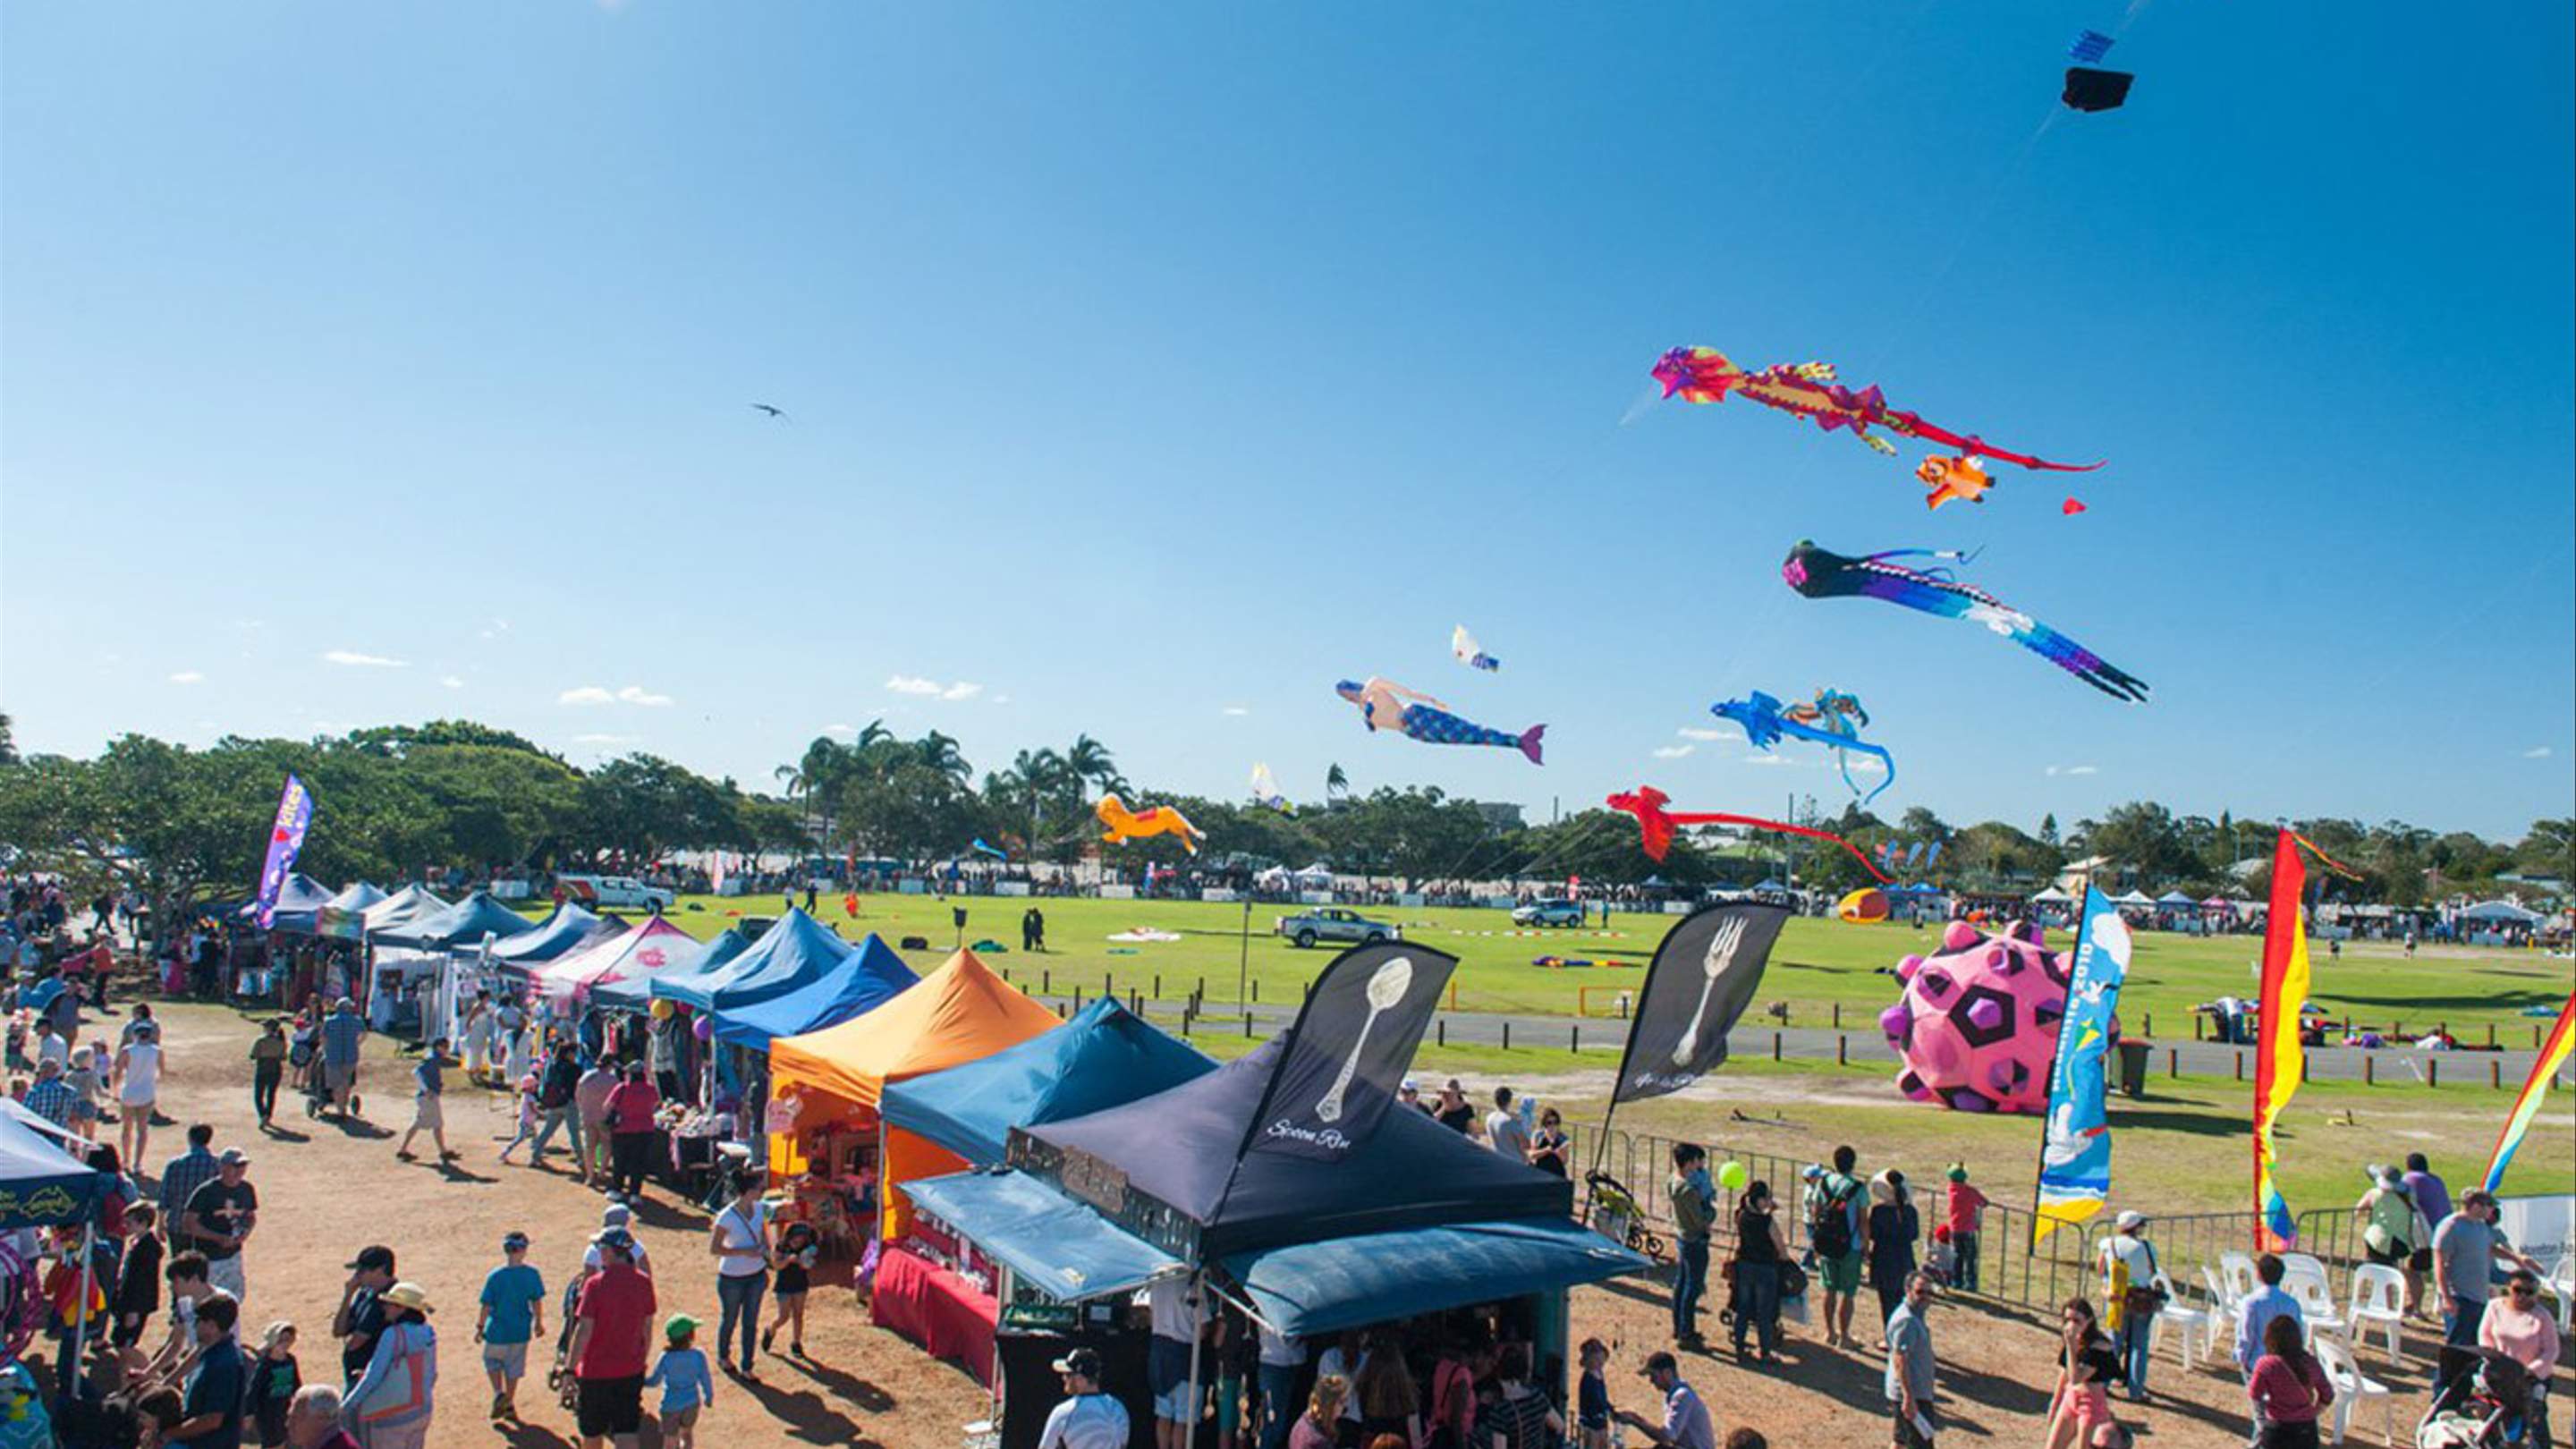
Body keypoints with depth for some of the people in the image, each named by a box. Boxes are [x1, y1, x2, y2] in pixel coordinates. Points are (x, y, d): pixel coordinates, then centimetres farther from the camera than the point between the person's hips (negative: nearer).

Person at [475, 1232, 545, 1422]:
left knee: (492, 1360, 22)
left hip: (497, 1331, -2)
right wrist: (538, 1322, 15)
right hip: (521, 1331, 2)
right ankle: (509, 1405, 25)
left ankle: (499, 1394, 5)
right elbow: (537, 1302, 0)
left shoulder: (495, 1276, -15)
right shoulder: (532, 1274, -10)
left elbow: (485, 1305, -10)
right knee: (514, 1368, 16)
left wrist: (480, 1327, 4)